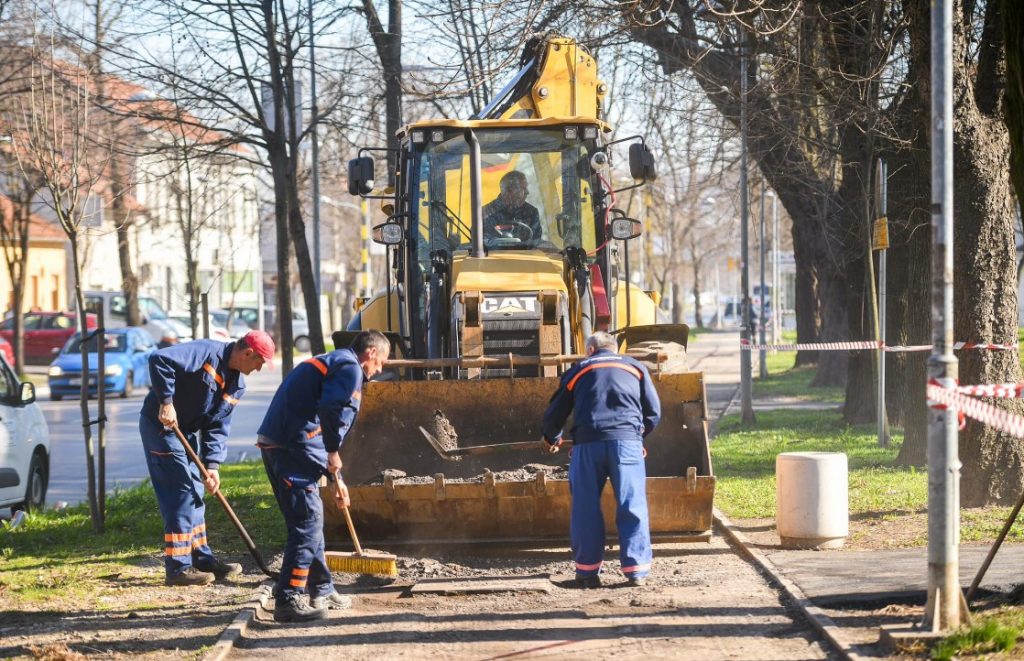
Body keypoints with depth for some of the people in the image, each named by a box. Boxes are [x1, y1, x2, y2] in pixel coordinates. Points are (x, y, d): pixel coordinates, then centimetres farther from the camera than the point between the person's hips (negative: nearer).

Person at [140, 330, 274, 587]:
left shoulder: (237, 385, 6)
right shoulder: (206, 352, -20)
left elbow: (218, 426, 5)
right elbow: (160, 359, -31)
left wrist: (212, 464, -6)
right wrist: (166, 401, -32)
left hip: (188, 431, 9)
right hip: (161, 425, -9)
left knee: (194, 493, 15)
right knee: (181, 493, -11)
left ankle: (202, 559, 25)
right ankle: (178, 567, -8)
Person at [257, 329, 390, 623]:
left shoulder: (327, 363, 29)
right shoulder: (350, 368, -4)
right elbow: (332, 410, -23)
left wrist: (333, 477, 36)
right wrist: (333, 453, -10)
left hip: (274, 445, 10)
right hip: (293, 449, -10)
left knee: (310, 521, 19)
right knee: (306, 522, -9)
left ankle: (321, 591, 30)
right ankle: (288, 600, -11)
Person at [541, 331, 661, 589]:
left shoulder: (578, 371, 21)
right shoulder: (635, 368, 22)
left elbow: (554, 414, 23)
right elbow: (653, 412, 20)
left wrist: (552, 438, 44)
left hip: (587, 442, 0)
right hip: (627, 440, 0)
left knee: (586, 508, 7)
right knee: (632, 506, 3)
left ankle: (588, 571, 9)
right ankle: (636, 570, -1)